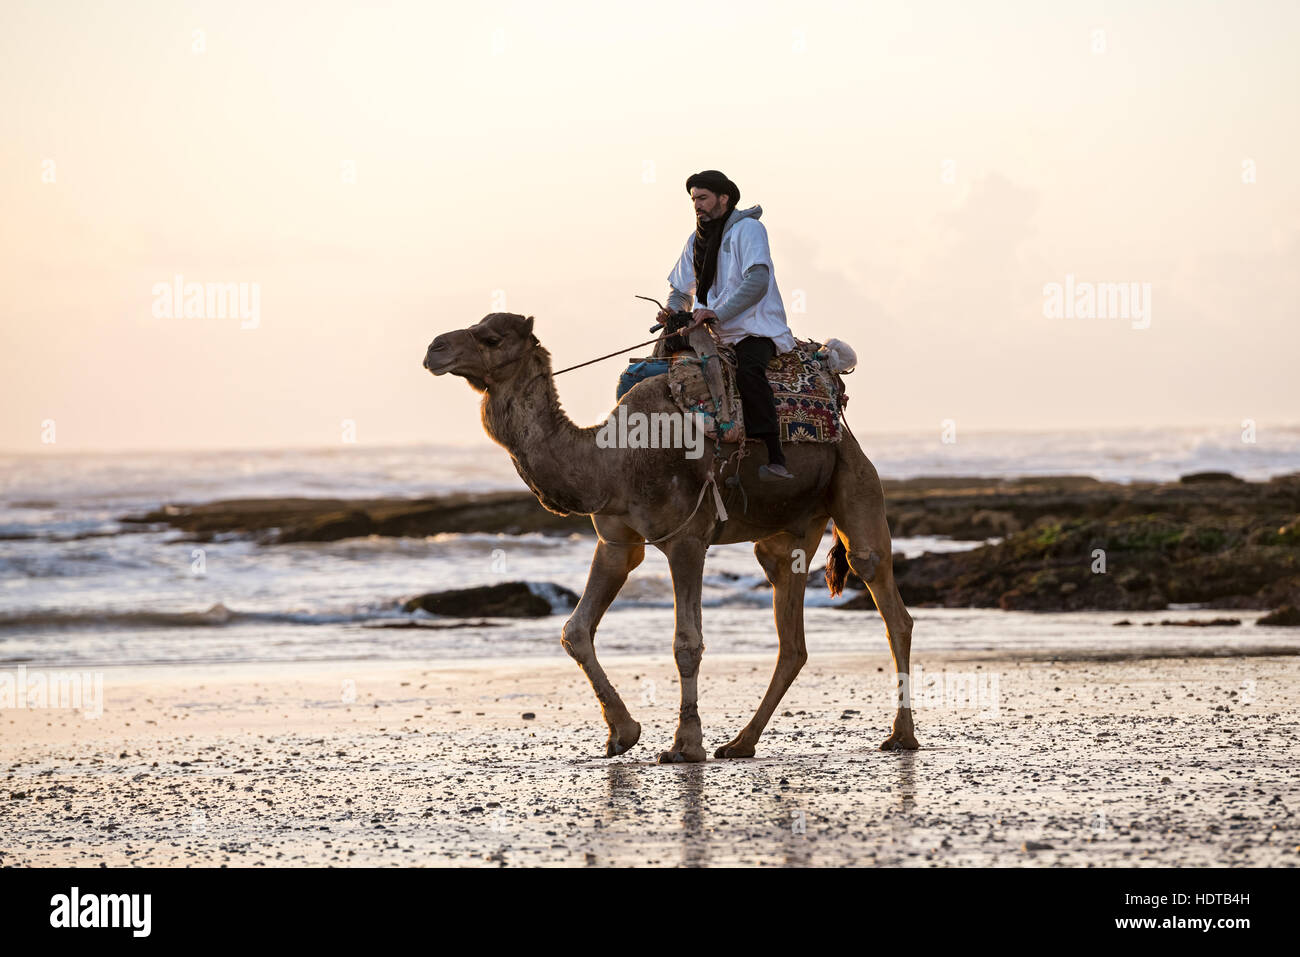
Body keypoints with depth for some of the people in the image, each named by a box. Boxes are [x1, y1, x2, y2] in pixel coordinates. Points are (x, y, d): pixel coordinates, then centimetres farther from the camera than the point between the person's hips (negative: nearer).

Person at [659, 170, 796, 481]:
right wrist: (671, 310, -5)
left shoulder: (747, 229, -9)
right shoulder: (695, 241, 13)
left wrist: (717, 312, -30)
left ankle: (775, 458, -42)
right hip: (717, 337, 8)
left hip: (755, 329, -8)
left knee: (748, 372, -36)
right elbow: (681, 289, 20)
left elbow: (757, 282, -21)